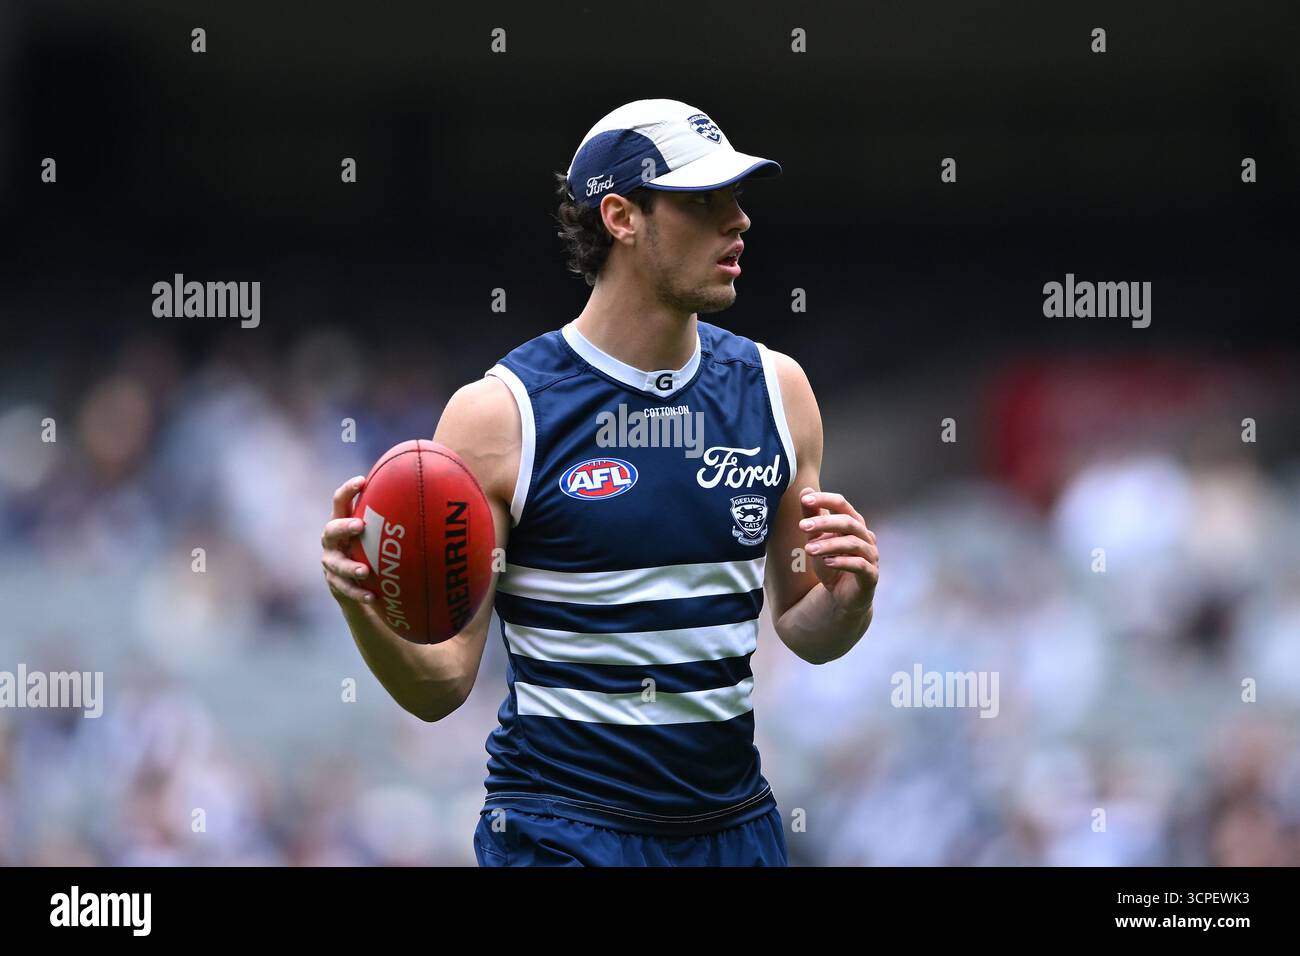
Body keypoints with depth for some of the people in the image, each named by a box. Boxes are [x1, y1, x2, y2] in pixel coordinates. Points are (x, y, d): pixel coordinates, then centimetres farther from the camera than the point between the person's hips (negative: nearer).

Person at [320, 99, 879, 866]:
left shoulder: (772, 388, 4)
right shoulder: (499, 413, -11)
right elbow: (442, 682, -10)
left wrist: (847, 599, -9)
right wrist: (367, 610, -29)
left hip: (737, 825, 5)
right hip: (560, 831, -5)